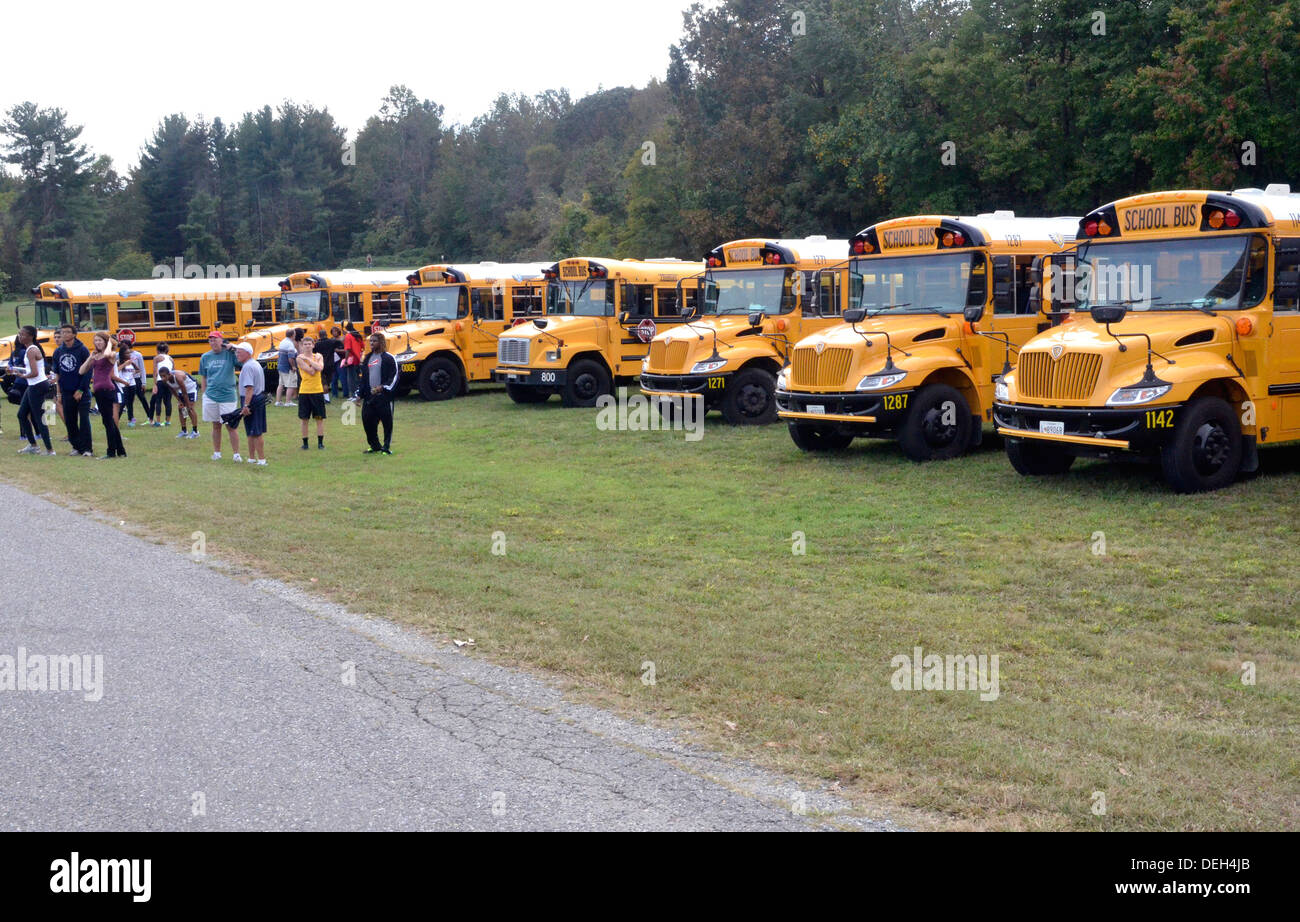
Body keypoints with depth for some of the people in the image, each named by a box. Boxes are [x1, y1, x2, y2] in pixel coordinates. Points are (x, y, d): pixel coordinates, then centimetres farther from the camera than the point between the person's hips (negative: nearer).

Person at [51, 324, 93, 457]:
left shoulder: (82, 350, -6)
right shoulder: (58, 352, 7)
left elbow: (88, 371, -8)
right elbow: (57, 373, 14)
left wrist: (81, 390, -12)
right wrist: (59, 392, 10)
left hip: (81, 392, -5)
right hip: (66, 393, 5)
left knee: (84, 420, -6)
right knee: (69, 421, 8)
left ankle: (87, 448, -2)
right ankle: (77, 446, 18)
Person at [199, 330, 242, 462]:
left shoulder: (230, 353, -3)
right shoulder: (205, 357, 6)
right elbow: (204, 378, 13)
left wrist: (233, 347, -18)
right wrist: (204, 394, 10)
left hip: (228, 396, -3)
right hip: (211, 397, 3)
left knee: (232, 426, 0)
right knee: (216, 426, 12)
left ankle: (236, 454, 7)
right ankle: (216, 452, 23)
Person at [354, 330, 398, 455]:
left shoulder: (388, 358, -4)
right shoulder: (367, 358, 16)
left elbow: (394, 377, -8)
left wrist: (383, 387, -20)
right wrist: (359, 394, 13)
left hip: (383, 397, -6)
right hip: (369, 397, 6)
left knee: (387, 422, -1)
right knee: (367, 420, 7)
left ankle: (386, 447, 8)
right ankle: (375, 446, 20)